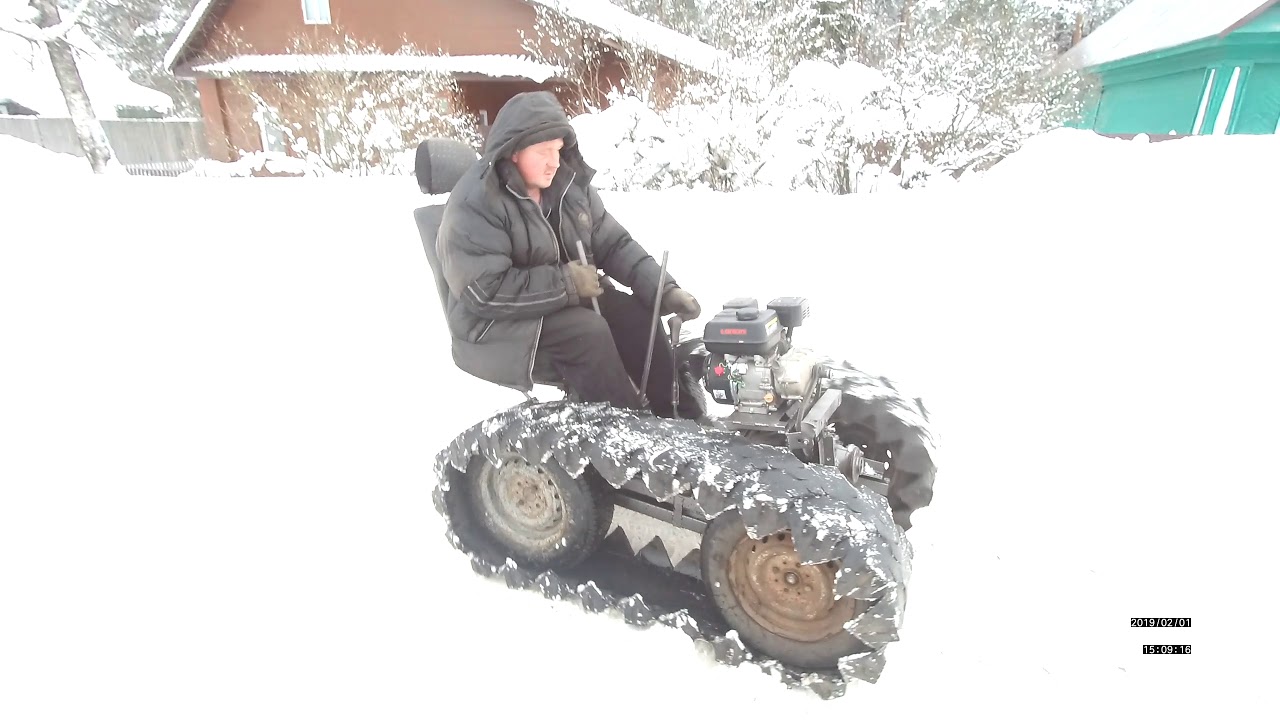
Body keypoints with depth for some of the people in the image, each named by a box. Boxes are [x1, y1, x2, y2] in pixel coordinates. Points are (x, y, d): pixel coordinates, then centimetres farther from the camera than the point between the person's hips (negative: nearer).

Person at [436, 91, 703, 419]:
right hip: (500, 321, -6)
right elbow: (483, 290, -26)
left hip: (572, 296, 6)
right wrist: (565, 283, -26)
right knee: (588, 331, -30)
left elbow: (614, 243, 2)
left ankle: (683, 421, -4)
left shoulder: (571, 183, 1)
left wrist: (664, 289, -12)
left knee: (637, 316, -15)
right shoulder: (475, 204, -19)